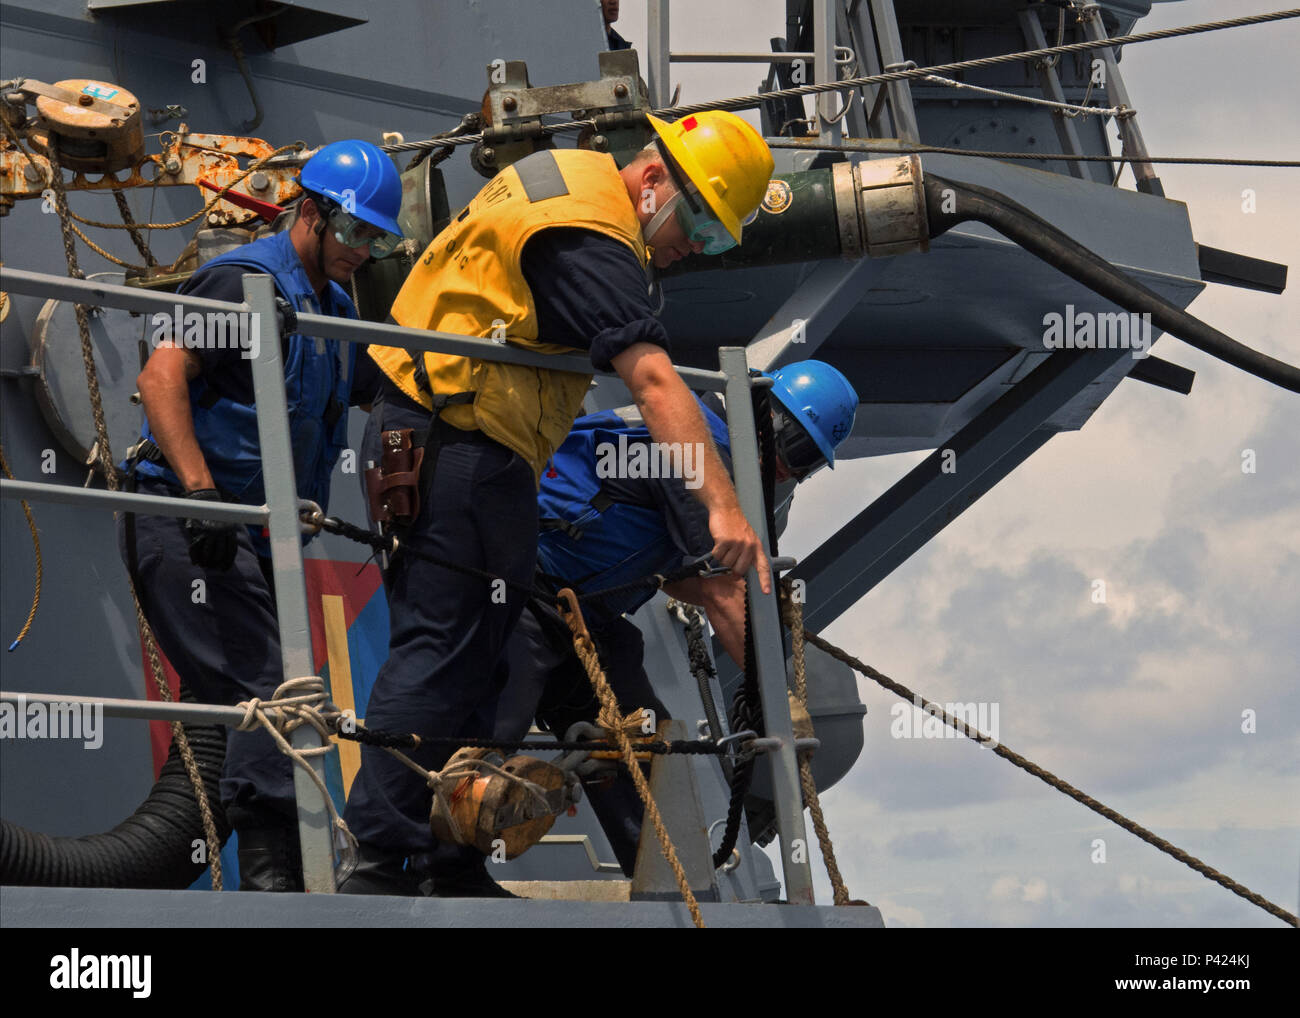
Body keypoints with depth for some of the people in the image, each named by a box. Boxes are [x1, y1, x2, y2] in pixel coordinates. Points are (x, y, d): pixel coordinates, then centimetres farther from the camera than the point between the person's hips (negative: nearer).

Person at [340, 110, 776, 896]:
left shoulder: (571, 175, 16)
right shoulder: (591, 236, -17)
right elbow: (653, 379, -29)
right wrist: (724, 506, -37)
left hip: (412, 432, 11)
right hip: (460, 450, -11)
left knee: (458, 657, 12)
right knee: (443, 655, -10)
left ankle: (454, 868, 15)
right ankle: (381, 864, -12)